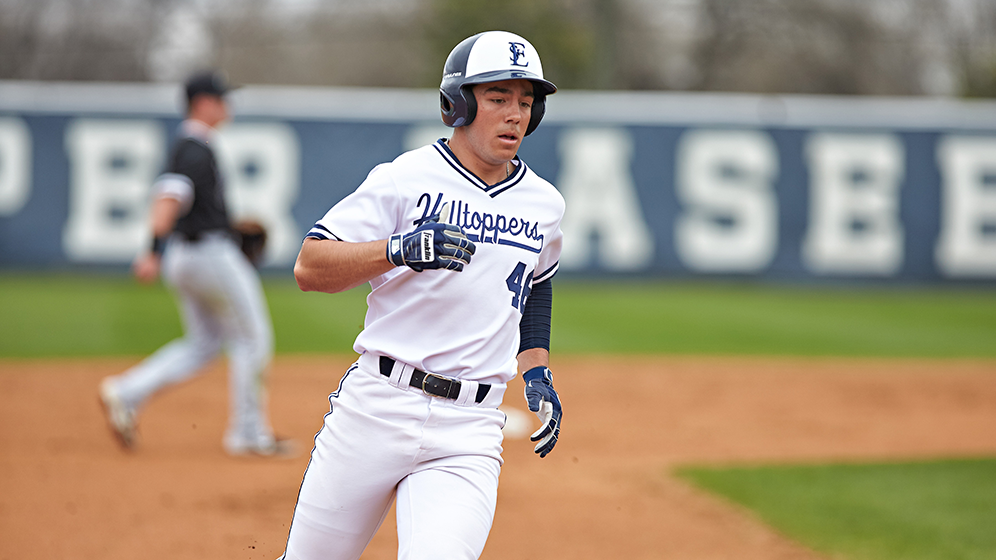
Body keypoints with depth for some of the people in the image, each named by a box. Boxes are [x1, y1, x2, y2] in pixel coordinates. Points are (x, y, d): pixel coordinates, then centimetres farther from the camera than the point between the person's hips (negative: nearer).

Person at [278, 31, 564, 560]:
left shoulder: (544, 205, 11)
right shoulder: (404, 178, -2)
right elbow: (308, 267, -7)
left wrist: (537, 374, 18)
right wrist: (400, 249, -22)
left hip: (471, 430, 2)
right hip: (378, 407, -2)